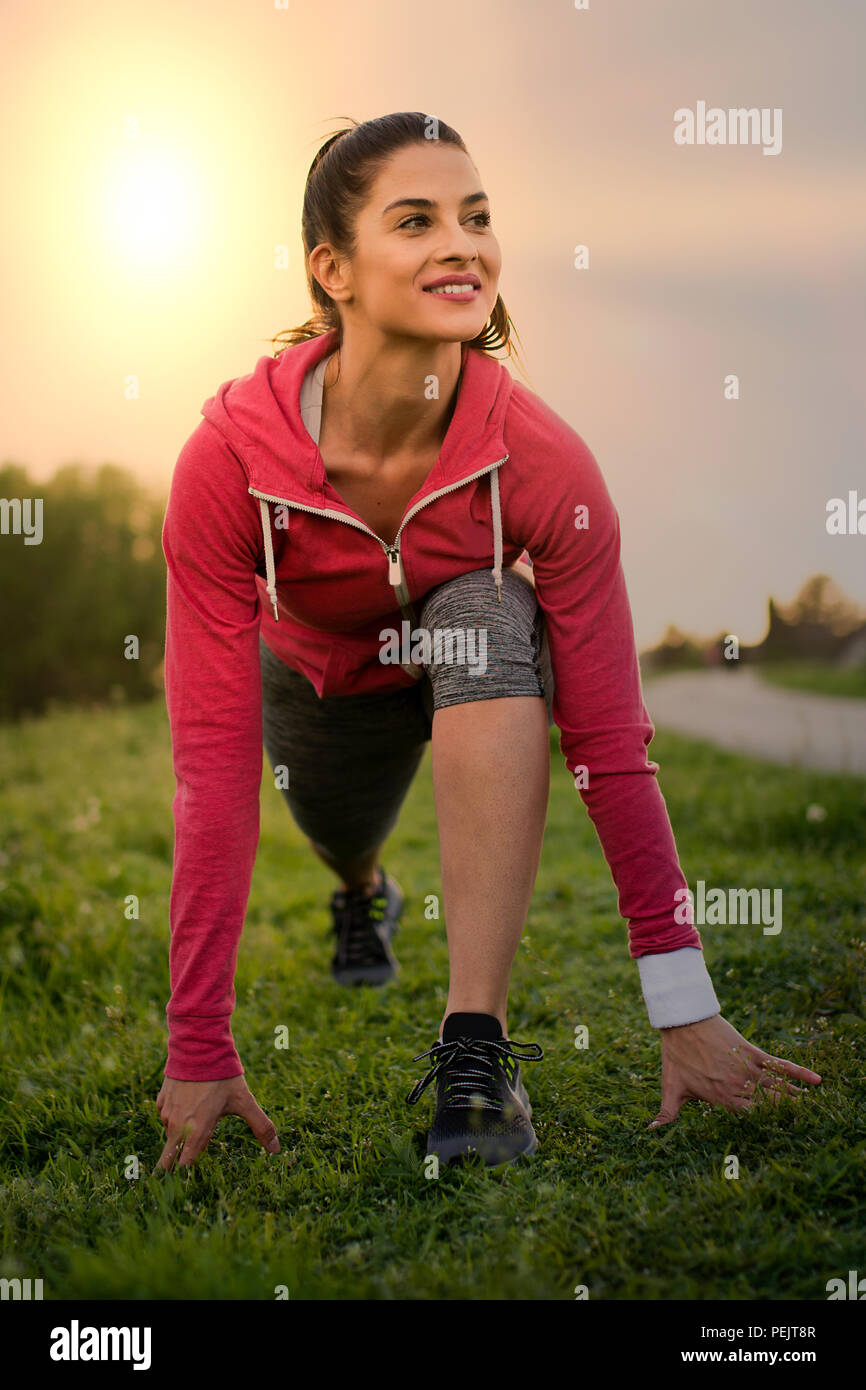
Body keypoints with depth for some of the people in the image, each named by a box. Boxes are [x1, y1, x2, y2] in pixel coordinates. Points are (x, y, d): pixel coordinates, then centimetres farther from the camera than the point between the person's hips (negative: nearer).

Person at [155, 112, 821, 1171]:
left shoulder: (541, 458, -35)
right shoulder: (230, 456, -35)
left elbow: (610, 744, -30)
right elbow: (212, 763, -35)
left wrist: (687, 1015, -30)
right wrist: (199, 1052, -36)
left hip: (473, 665, -2)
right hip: (318, 674, 2)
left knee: (493, 617, -34)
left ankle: (475, 1051, -36)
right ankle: (362, 897, 59)